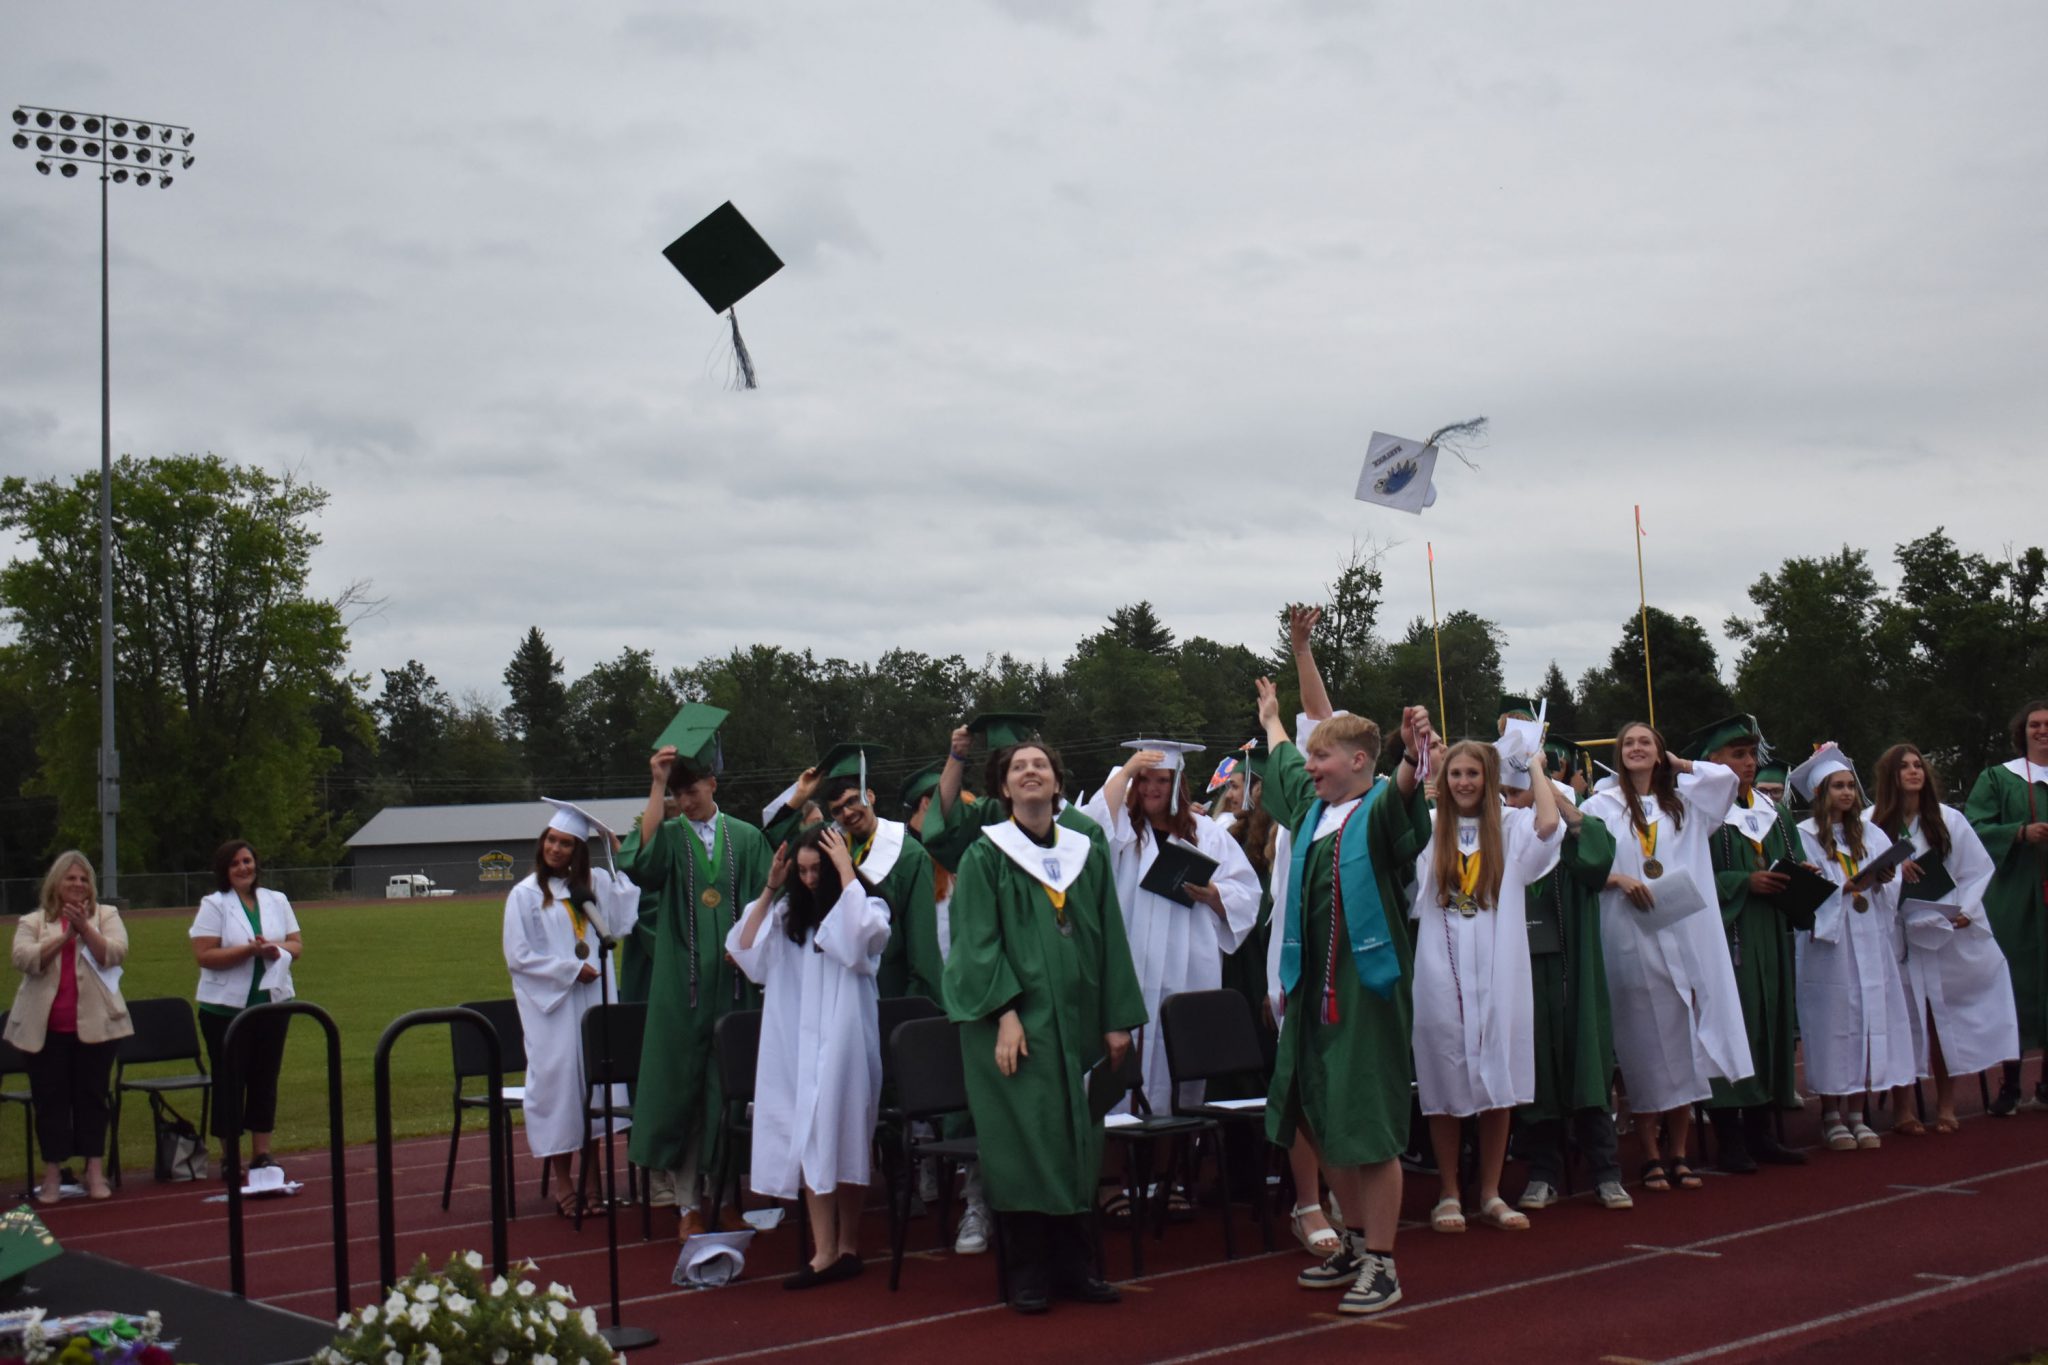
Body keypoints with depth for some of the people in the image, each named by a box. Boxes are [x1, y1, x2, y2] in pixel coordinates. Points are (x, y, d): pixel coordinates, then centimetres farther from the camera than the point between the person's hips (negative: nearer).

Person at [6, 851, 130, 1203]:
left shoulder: (106, 915, 7)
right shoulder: (33, 921, 8)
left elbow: (114, 954, -8)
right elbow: (24, 959, -9)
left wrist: (84, 926, -18)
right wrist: (64, 935, -15)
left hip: (95, 1024, 0)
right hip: (45, 1028, 0)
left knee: (91, 1095, 4)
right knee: (50, 1099, 3)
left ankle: (95, 1171, 9)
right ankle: (52, 1175, 9)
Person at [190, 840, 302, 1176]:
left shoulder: (276, 901, 10)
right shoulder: (213, 906, -3)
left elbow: (297, 945, 10)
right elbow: (204, 956, -12)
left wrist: (277, 949, -12)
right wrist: (249, 950, -20)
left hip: (272, 1003, 4)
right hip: (226, 1008, -4)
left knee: (265, 1078, 6)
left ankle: (261, 1152, 13)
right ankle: (229, 1156, 9)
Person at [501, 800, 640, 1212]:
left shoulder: (597, 883, 10)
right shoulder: (526, 893, -1)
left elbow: (624, 917, -5)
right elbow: (518, 955, -5)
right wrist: (570, 970, -11)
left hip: (593, 999, 3)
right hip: (550, 1003, -3)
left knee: (595, 1078, 1)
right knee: (558, 1081, -3)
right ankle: (562, 1183, 6)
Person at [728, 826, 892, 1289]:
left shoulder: (866, 907, 0)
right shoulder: (790, 913, 14)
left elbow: (860, 937, -23)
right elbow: (746, 953, 7)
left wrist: (847, 873, -16)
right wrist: (769, 890, 3)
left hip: (843, 1039, -4)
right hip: (795, 1041, 4)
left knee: (842, 1139, -1)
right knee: (808, 1141, -1)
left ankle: (847, 1246, 9)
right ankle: (824, 1251, -1)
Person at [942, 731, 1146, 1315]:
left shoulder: (1087, 855, 12)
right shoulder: (986, 856, 1)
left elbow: (1110, 939, 12)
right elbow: (978, 940, -6)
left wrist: (1118, 1019, 6)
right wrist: (1005, 1012, -17)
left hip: (1076, 1020, 4)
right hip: (1013, 1021, -4)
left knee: (1076, 1140, 5)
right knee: (1023, 1140, -5)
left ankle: (1073, 1262, 14)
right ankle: (1029, 1271, 3)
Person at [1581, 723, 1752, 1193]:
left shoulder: (1683, 801, 16)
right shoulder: (1601, 805, 8)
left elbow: (1727, 777, 2)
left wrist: (1678, 764, 13)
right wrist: (1617, 878, -15)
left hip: (1687, 937, 3)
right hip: (1632, 938, -2)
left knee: (1684, 1045, 1)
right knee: (1645, 1047, -3)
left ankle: (1679, 1154, 8)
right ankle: (1651, 1157, 3)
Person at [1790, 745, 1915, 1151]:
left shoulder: (1870, 835, 14)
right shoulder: (1803, 836, -3)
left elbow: (1893, 888, 9)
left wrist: (1882, 880, -12)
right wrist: (1849, 886, -18)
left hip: (1869, 945, 5)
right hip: (1827, 944, -5)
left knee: (1867, 1021, 3)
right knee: (1832, 1025, -3)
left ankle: (1856, 1114, 10)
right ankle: (1831, 1116, 7)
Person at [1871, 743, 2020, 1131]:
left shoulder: (1948, 820, 4)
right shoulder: (1871, 823, -2)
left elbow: (1978, 869, 5)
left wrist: (1965, 910, -8)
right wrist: (1892, 868, -16)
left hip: (1949, 934, 2)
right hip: (1897, 936, -2)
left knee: (1944, 1018, 3)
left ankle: (1945, 1104, 10)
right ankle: (1900, 1106, 0)